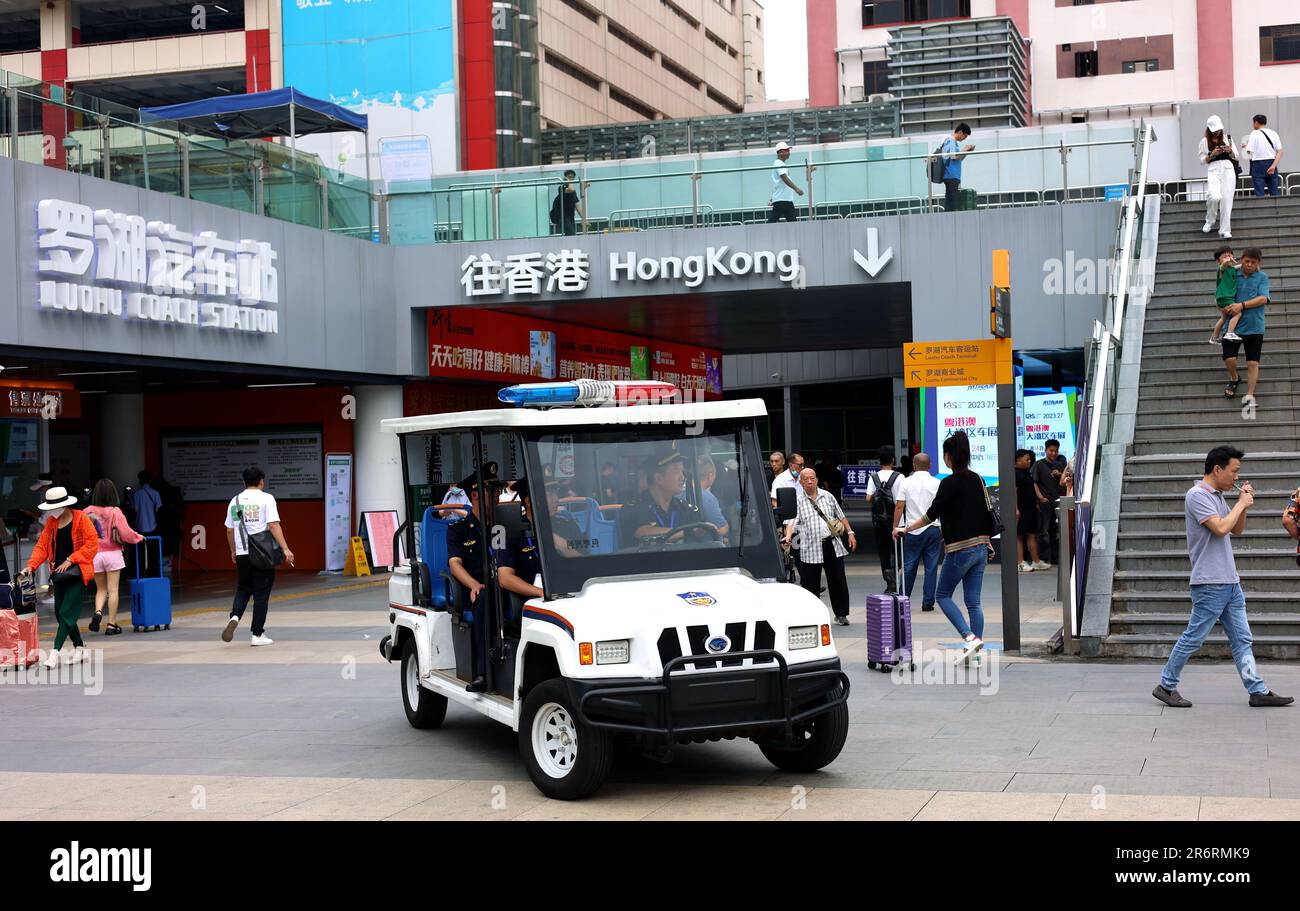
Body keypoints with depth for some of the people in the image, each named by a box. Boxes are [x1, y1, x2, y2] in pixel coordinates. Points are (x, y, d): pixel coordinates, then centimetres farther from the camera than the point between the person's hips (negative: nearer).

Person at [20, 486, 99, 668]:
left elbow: (92, 544, -11)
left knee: (67, 613, -12)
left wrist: (70, 560, -14)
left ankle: (55, 652, -14)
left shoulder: (81, 518, -7)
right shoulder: (51, 522, 10)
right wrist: (31, 566, -7)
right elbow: (42, 546, 7)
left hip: (78, 572, -7)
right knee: (60, 613, 8)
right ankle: (80, 649, 21)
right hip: (59, 573, 7)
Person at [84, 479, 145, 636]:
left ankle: (98, 612, -10)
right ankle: (112, 625, 4)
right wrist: (139, 537, 5)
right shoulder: (115, 512, -11)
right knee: (113, 590, 3)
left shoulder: (87, 512, -2)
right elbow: (126, 533, -13)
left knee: (101, 589, 16)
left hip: (94, 555, 3)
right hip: (112, 553, -3)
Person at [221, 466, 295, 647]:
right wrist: (285, 549, -16)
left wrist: (233, 551, 27)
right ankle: (257, 634, 7)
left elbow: (229, 530, 12)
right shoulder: (266, 498, -5)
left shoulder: (235, 501, 8)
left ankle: (234, 617, -8)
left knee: (243, 590, 18)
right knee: (261, 594, 4)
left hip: (242, 555, 4)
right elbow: (273, 525, -14)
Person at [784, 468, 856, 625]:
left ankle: (841, 614, 16)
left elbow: (841, 516, 18)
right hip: (810, 549, -2)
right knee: (810, 584, 1)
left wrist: (850, 533, 10)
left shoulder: (827, 496, 10)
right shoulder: (797, 501, 1)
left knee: (838, 581, 5)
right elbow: (791, 521, -12)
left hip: (832, 545, 2)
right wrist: (788, 536, -30)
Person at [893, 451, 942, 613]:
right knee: (931, 567, 4)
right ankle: (928, 602, 3)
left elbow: (899, 506, -3)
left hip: (913, 530, 0)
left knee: (908, 567, 8)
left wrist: (895, 527, 3)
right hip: (933, 529, 0)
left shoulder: (906, 482, 0)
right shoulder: (937, 483, 1)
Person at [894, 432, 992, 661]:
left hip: (960, 549, -7)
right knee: (973, 601, 8)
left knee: (942, 595, 7)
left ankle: (969, 637, -8)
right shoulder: (977, 480, 9)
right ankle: (976, 650, 6)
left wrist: (906, 528, -6)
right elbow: (987, 512, 14)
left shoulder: (950, 482, -13)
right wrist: (987, 541, 25)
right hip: (980, 548, 7)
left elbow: (932, 514, -14)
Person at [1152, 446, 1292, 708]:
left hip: (1230, 582, 9)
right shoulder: (1197, 495, -12)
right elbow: (1221, 528, -22)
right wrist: (1241, 504, -9)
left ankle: (1258, 691, 12)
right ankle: (1166, 686, 7)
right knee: (1193, 638, -3)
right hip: (1210, 584, -9)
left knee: (1242, 639, 9)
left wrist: (1244, 504, 9)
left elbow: (1237, 530, 24)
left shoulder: (1217, 496, 16)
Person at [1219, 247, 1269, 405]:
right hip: (1233, 325, 1)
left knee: (1253, 362, -1)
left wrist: (1242, 305, -19)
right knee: (1229, 358, -8)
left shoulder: (1262, 277, 2)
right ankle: (1234, 379, 23)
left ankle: (1249, 396, 5)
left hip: (1254, 327, -1)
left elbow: (1263, 298, -10)